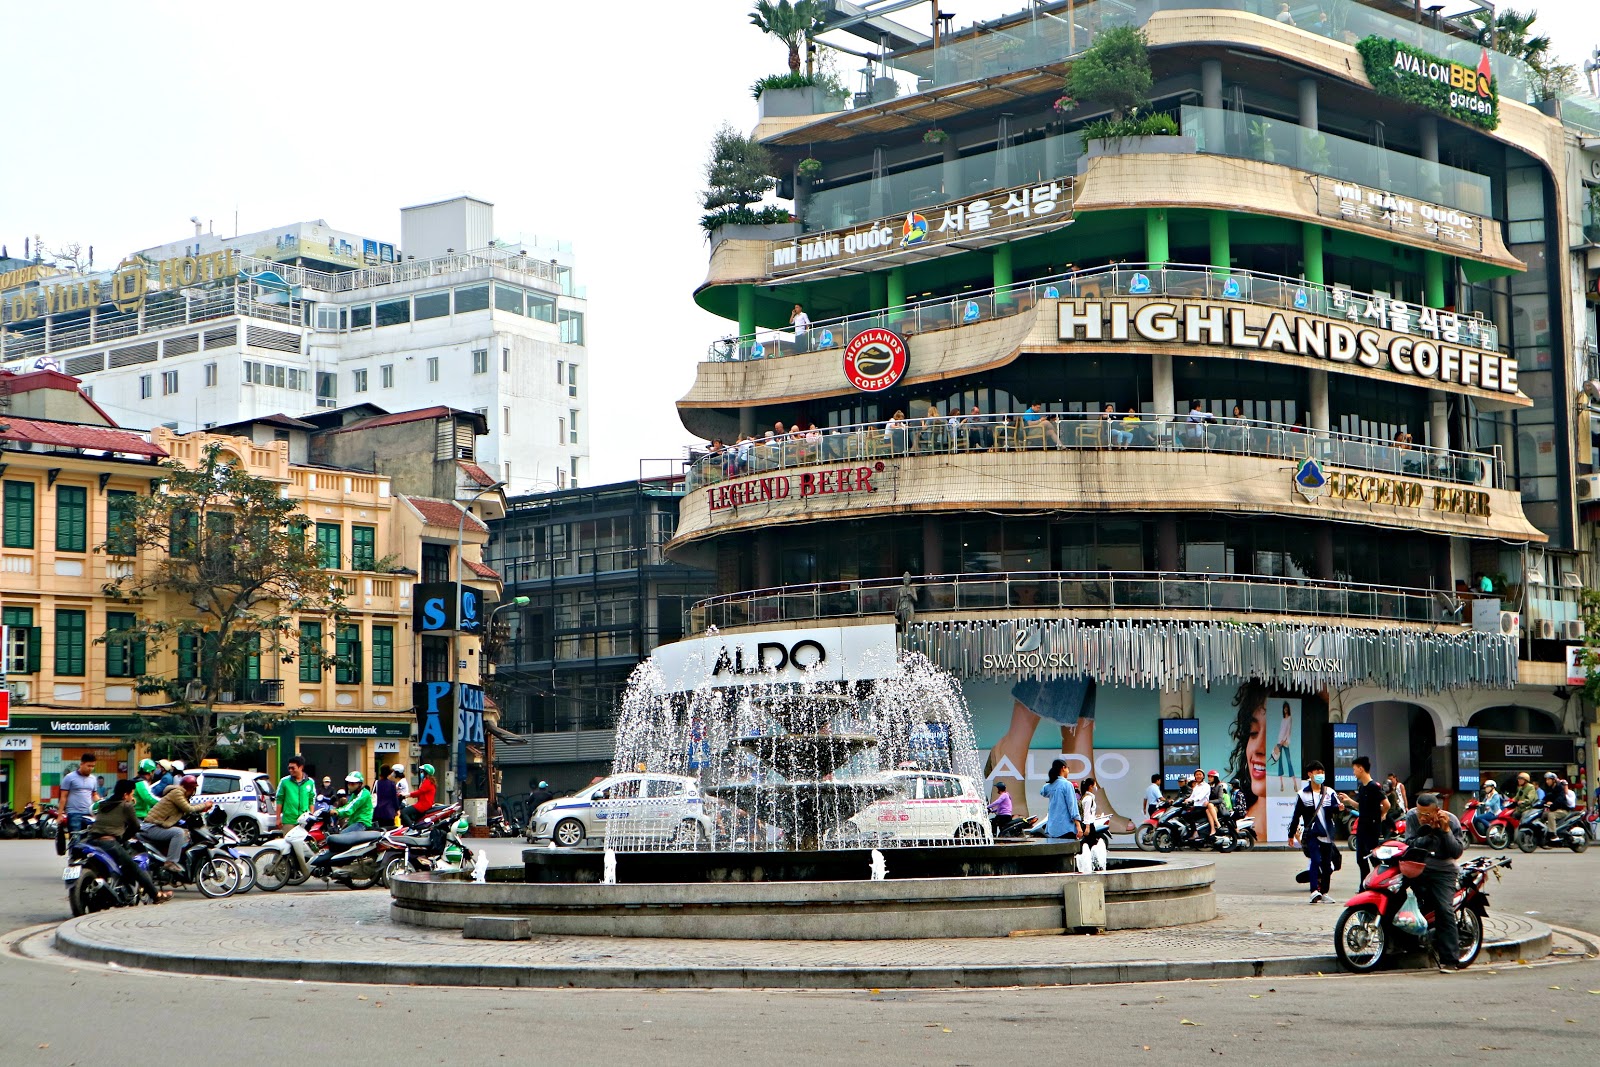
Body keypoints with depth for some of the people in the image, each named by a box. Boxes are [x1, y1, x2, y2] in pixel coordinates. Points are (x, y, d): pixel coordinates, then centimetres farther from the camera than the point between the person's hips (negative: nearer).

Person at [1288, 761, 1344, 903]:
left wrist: (1340, 808, -20)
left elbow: (1336, 809, 4)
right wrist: (1291, 834, 9)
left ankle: (1324, 892, 16)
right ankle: (1314, 891, -25)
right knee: (1315, 860, -19)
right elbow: (1296, 815, 7)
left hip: (1327, 833, 3)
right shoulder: (1302, 794, 3)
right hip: (1311, 834, -3)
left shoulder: (1330, 792, 10)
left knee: (1327, 864, 6)